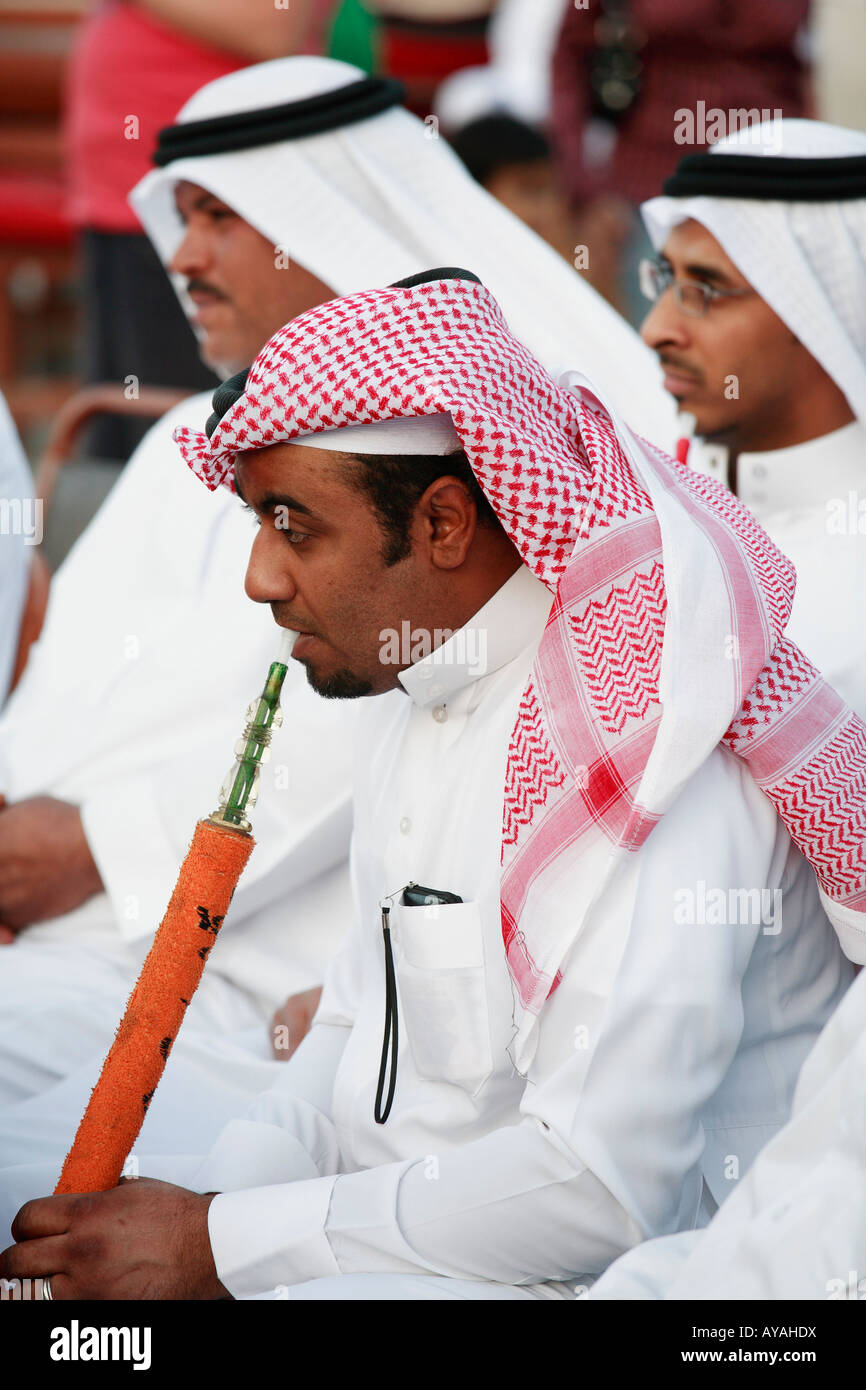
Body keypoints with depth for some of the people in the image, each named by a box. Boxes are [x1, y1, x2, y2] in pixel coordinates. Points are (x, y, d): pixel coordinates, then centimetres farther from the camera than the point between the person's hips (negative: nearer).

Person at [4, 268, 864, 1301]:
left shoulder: (634, 746, -22)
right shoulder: (413, 683, 9)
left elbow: (604, 1186, -26)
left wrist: (216, 1245, -19)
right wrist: (205, 1203, -1)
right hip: (384, 1231, 9)